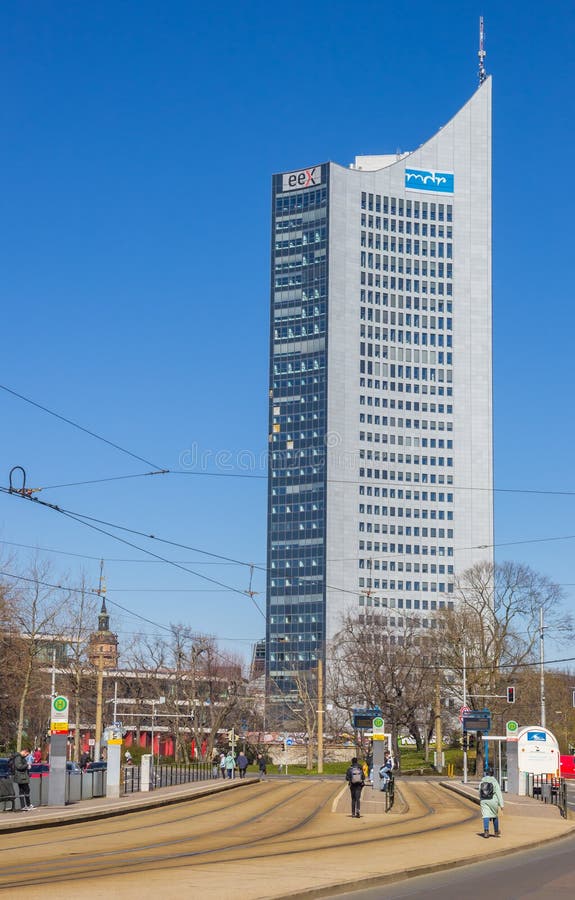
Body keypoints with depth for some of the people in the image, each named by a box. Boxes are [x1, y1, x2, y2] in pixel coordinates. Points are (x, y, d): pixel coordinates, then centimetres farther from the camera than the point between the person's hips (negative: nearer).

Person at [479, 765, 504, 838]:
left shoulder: (482, 782, 5)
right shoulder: (494, 781, -7)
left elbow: (480, 793, 14)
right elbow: (499, 793, -9)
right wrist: (501, 804, -8)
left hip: (484, 801, 2)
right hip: (493, 801, -2)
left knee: (485, 816, -4)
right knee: (495, 816, 16)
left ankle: (486, 831, -24)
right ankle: (496, 832, 29)